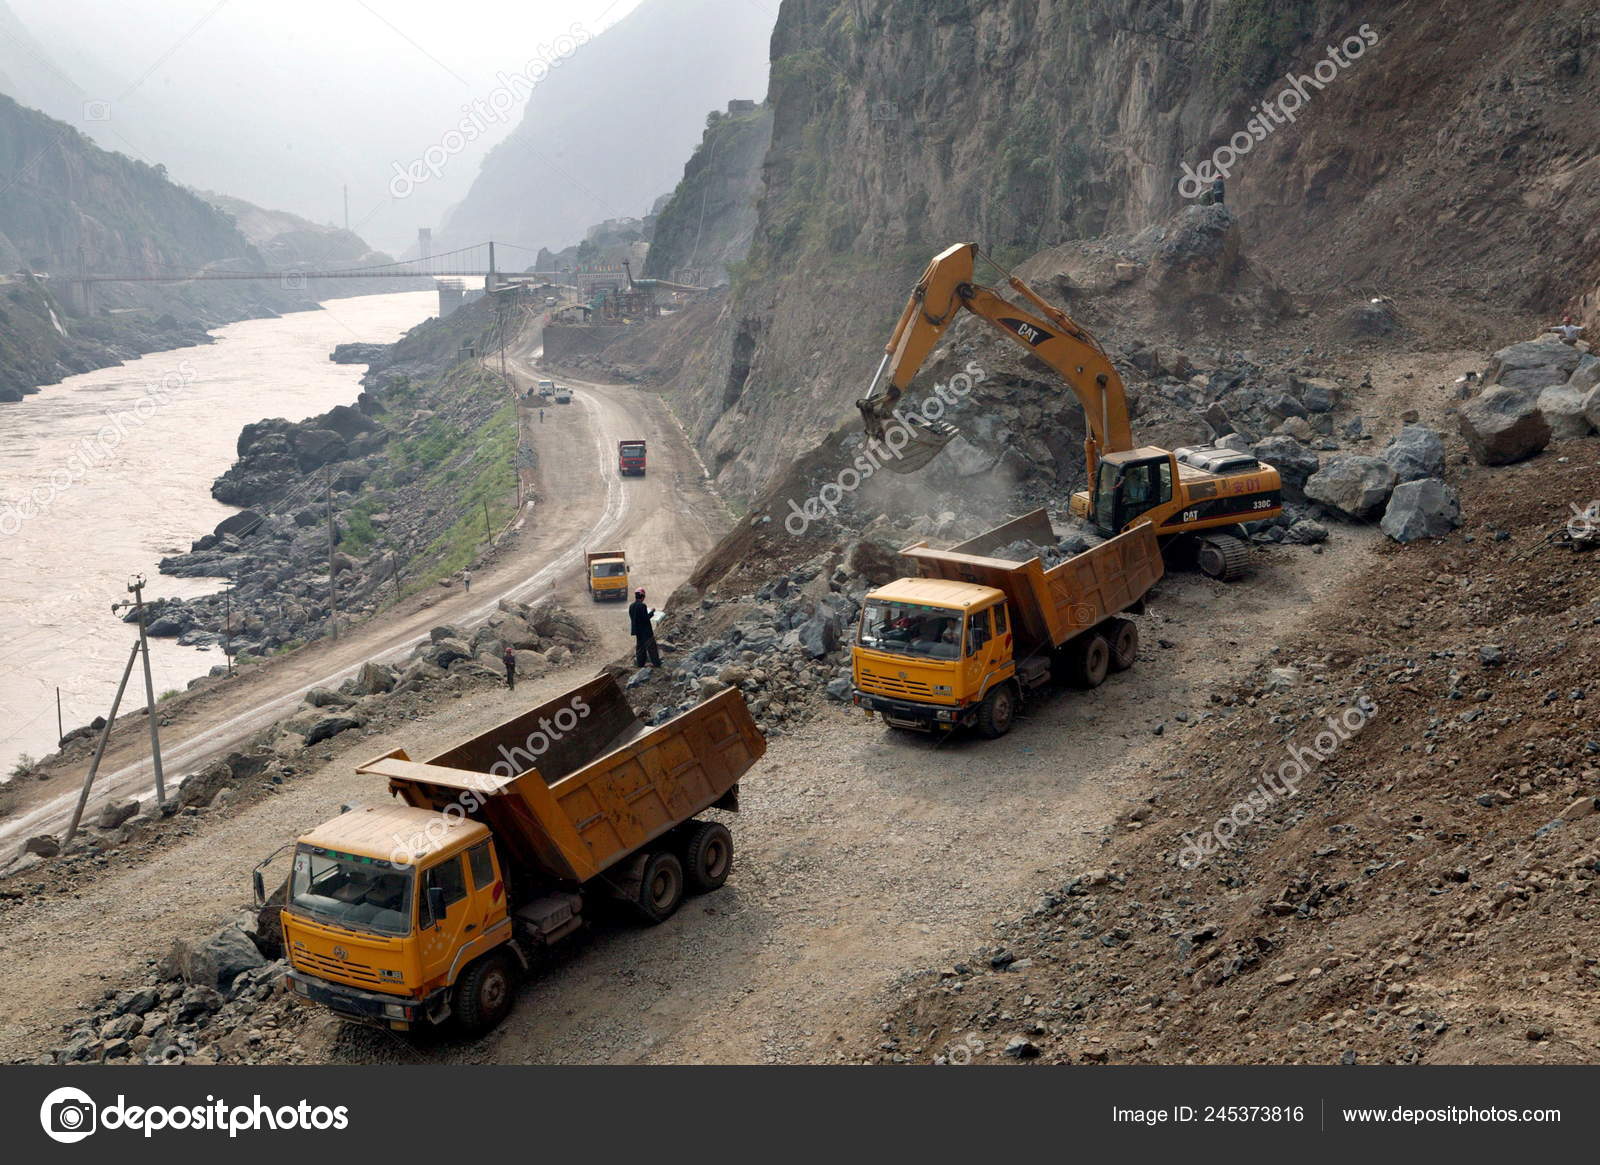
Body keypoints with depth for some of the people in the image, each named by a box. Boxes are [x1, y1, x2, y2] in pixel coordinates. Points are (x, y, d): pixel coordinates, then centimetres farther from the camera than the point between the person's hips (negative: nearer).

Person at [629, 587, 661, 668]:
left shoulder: (631, 606, 2)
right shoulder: (642, 606, -20)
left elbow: (632, 617, 9)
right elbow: (645, 618, -21)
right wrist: (652, 612, -7)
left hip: (637, 631, 7)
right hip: (645, 630, -7)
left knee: (640, 647, 16)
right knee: (651, 647, 2)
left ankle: (640, 663, 17)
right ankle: (656, 662, 5)